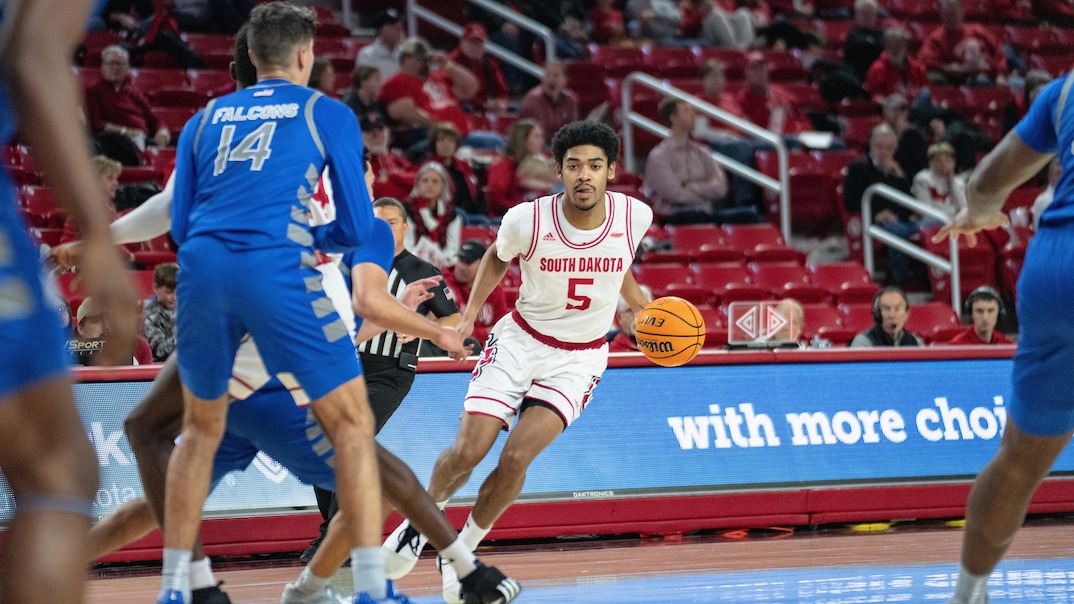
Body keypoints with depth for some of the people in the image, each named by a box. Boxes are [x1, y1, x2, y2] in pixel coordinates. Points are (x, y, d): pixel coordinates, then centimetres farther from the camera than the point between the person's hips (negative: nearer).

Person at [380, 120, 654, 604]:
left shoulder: (635, 216, -14)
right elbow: (498, 257, 5)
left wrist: (640, 304, 15)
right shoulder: (527, 220, -19)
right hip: (520, 340, 0)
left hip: (579, 358, 0)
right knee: (467, 451, -10)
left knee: (515, 459, -16)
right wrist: (471, 310, -4)